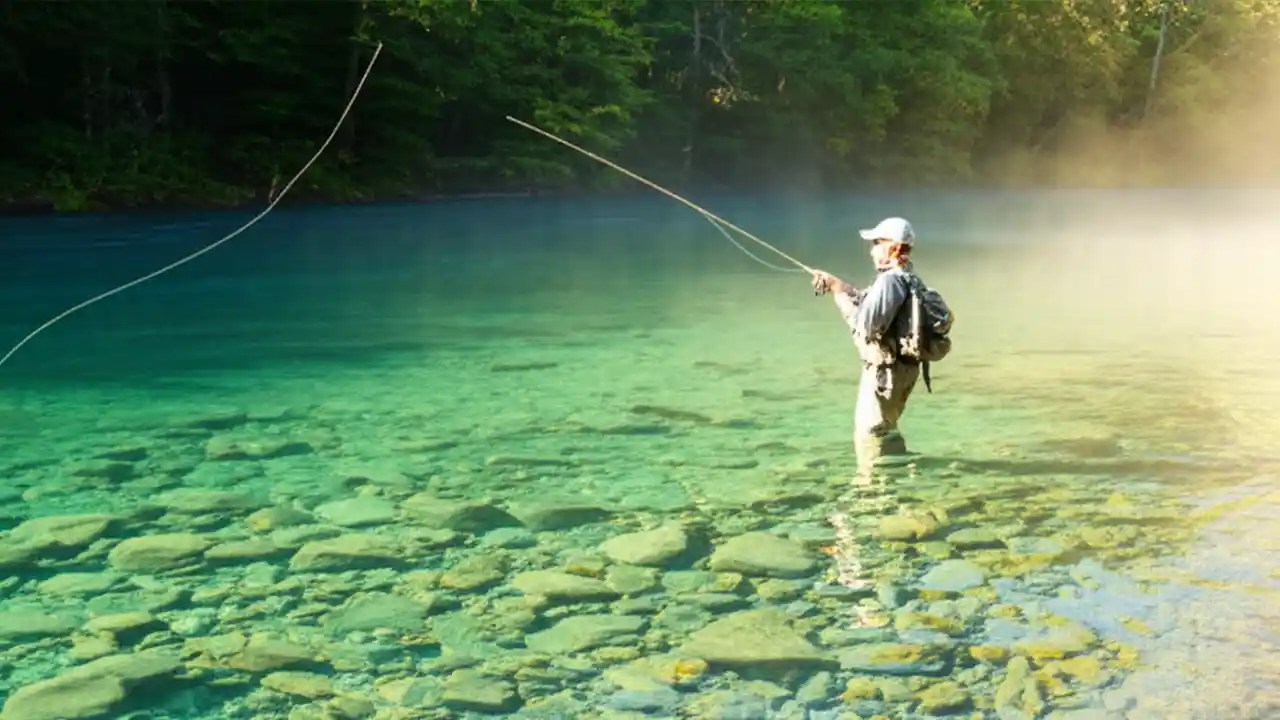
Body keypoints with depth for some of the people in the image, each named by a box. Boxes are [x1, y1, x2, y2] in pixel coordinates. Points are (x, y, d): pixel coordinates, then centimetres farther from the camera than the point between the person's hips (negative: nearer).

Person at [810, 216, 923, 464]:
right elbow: (868, 303, 22)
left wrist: (843, 299, -12)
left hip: (886, 369, -11)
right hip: (901, 367, 11)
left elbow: (867, 324, -25)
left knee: (870, 434, -5)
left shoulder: (891, 279, -20)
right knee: (885, 429, 22)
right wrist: (836, 283, 11)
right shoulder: (905, 277, 14)